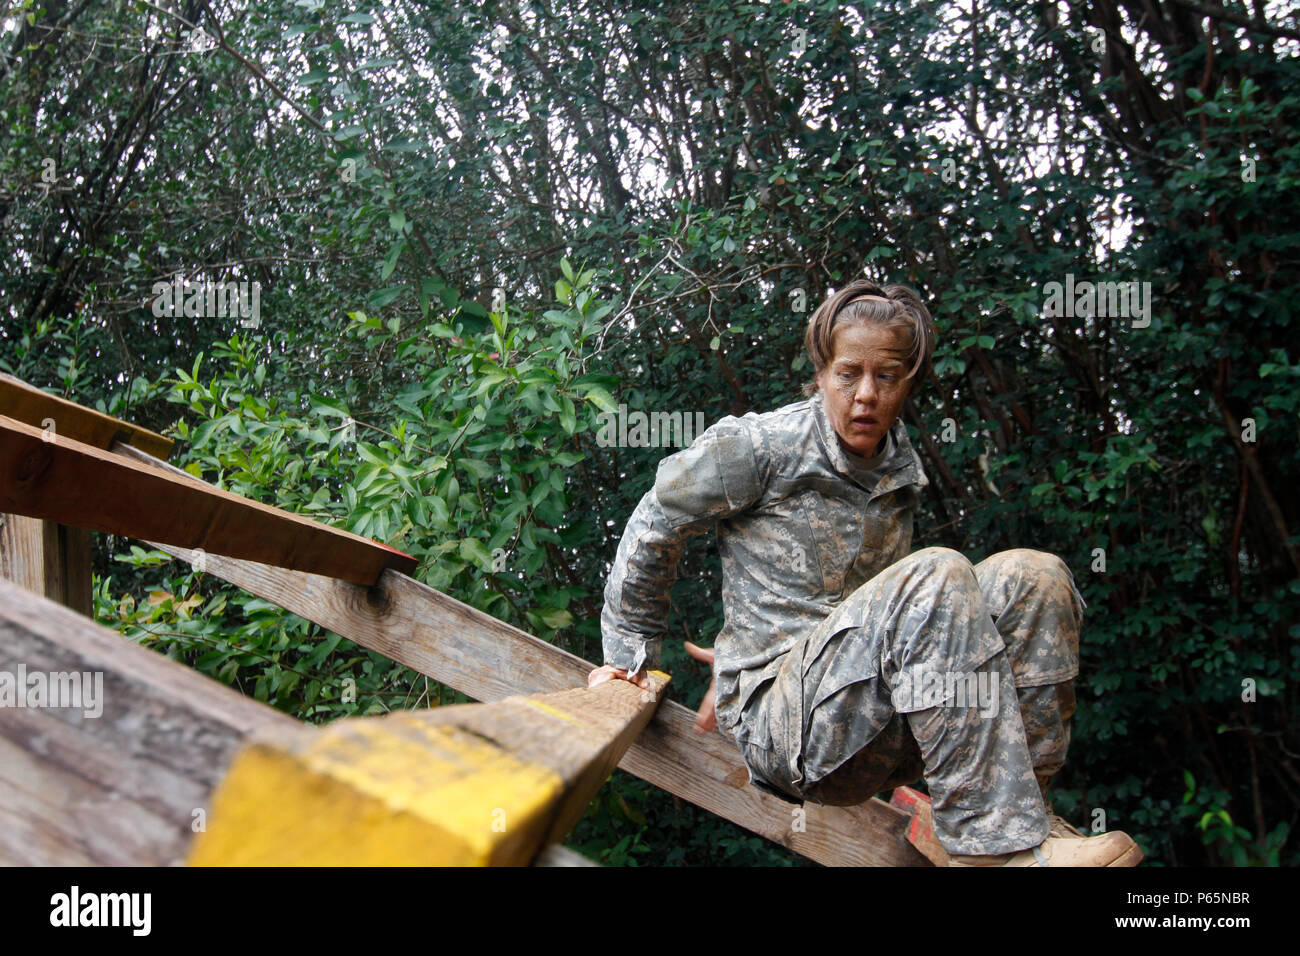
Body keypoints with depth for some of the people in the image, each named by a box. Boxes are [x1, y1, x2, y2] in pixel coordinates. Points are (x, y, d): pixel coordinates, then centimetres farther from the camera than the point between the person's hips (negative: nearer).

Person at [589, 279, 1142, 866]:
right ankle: (996, 846, -30)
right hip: (782, 719, -6)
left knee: (1031, 578, -13)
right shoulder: (760, 446, -6)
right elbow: (656, 526, 3)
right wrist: (629, 653, 8)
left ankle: (1020, 808, -13)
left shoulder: (901, 475, 11)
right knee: (938, 578, -31)